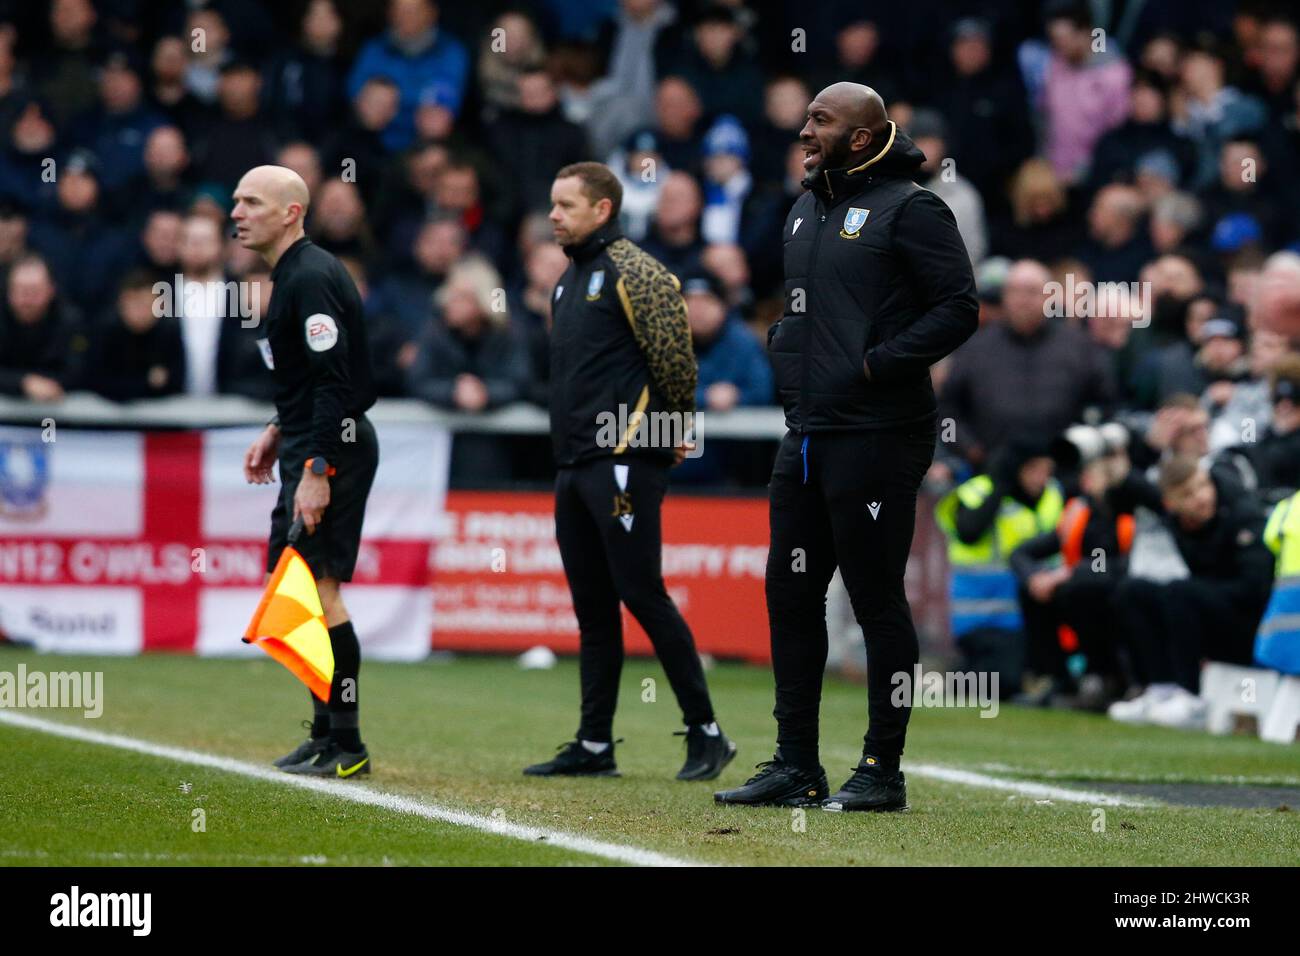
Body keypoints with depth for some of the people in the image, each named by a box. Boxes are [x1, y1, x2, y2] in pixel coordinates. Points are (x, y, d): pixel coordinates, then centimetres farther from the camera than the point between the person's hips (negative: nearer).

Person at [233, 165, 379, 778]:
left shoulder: (311, 279, -17)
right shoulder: (290, 275, 16)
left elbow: (335, 379, -23)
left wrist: (317, 472, -25)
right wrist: (278, 432, 21)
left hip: (331, 449, -11)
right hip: (310, 447, 11)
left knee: (316, 588, -11)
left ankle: (346, 747, -9)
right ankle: (326, 732, 19)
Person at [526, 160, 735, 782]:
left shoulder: (632, 272, -10)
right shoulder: (570, 279, 19)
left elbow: (674, 357, -14)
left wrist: (677, 431, -4)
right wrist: (569, 458, 18)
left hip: (624, 462, -9)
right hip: (575, 466, 9)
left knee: (642, 596, -9)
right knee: (592, 608, 9)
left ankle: (706, 734, -3)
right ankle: (594, 747, 12)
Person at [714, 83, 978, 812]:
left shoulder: (909, 210, -7)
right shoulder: (805, 215, 18)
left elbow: (959, 308, -14)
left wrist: (876, 366, -17)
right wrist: (781, 347, 10)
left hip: (877, 439, -9)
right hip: (805, 437, 9)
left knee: (878, 601, -4)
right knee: (790, 594, 9)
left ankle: (883, 772, 3)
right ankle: (796, 767, 16)